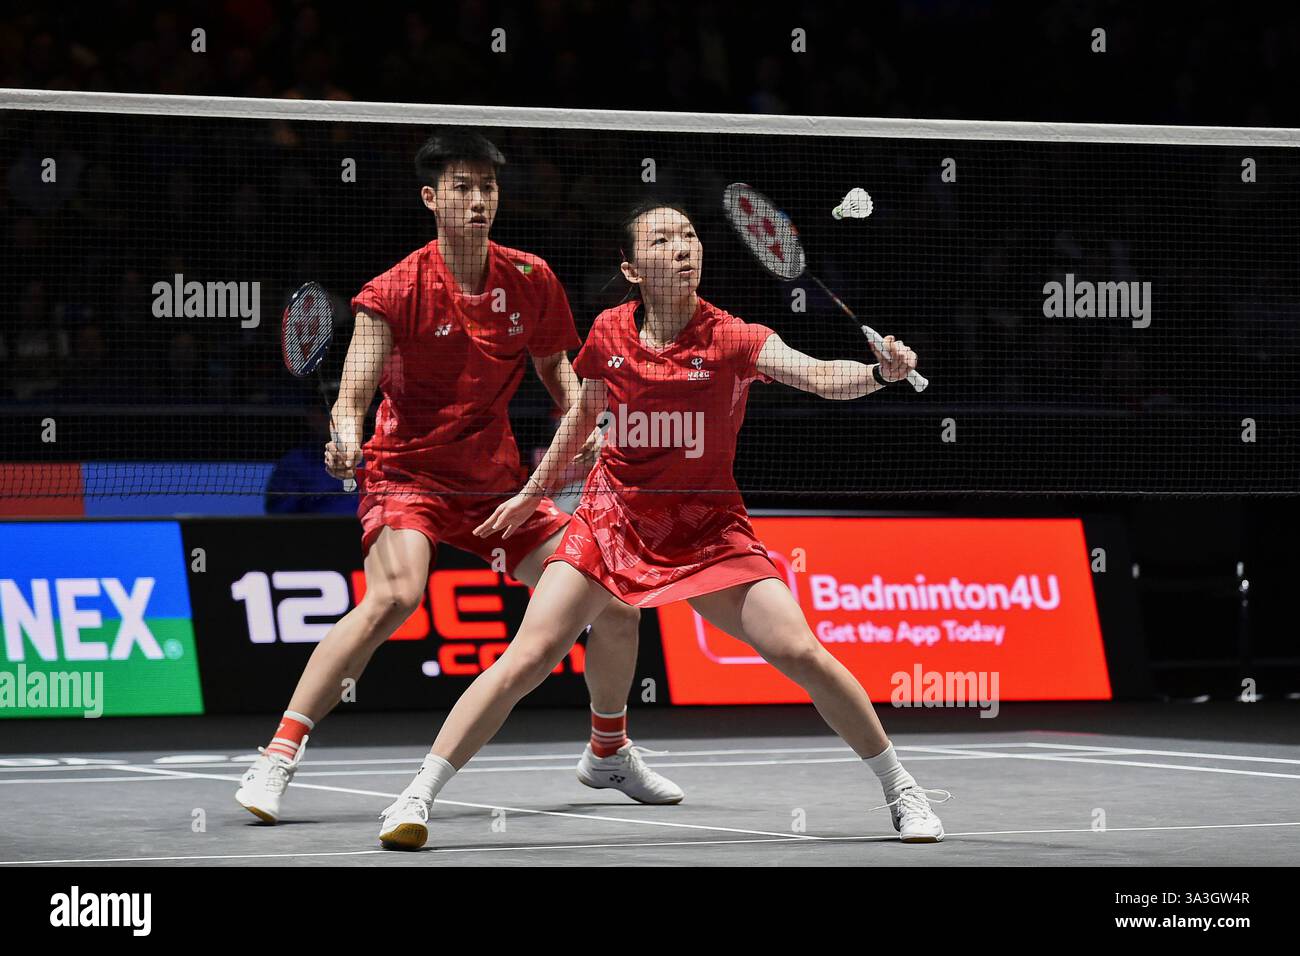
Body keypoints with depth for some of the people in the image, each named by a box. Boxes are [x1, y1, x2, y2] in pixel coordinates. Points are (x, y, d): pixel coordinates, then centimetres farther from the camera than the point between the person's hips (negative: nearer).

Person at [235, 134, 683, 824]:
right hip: (406, 473, -5)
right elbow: (355, 392, -24)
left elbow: (553, 365, 16)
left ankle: (609, 753, 28)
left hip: (497, 480, 5)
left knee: (616, 602, 1)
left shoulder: (531, 281, -2)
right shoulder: (398, 290, -16)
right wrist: (347, 439, -47)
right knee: (393, 596, -33)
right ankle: (277, 758, -28)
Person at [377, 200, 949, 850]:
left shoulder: (730, 340, -15)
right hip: (612, 516, 1)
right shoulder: (610, 334, -6)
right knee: (527, 658, -13)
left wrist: (879, 372, -51)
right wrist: (535, 491, 23)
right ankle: (416, 800, -6)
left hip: (707, 527, -1)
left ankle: (899, 790, 6)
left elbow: (820, 376, -32)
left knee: (800, 654, -14)